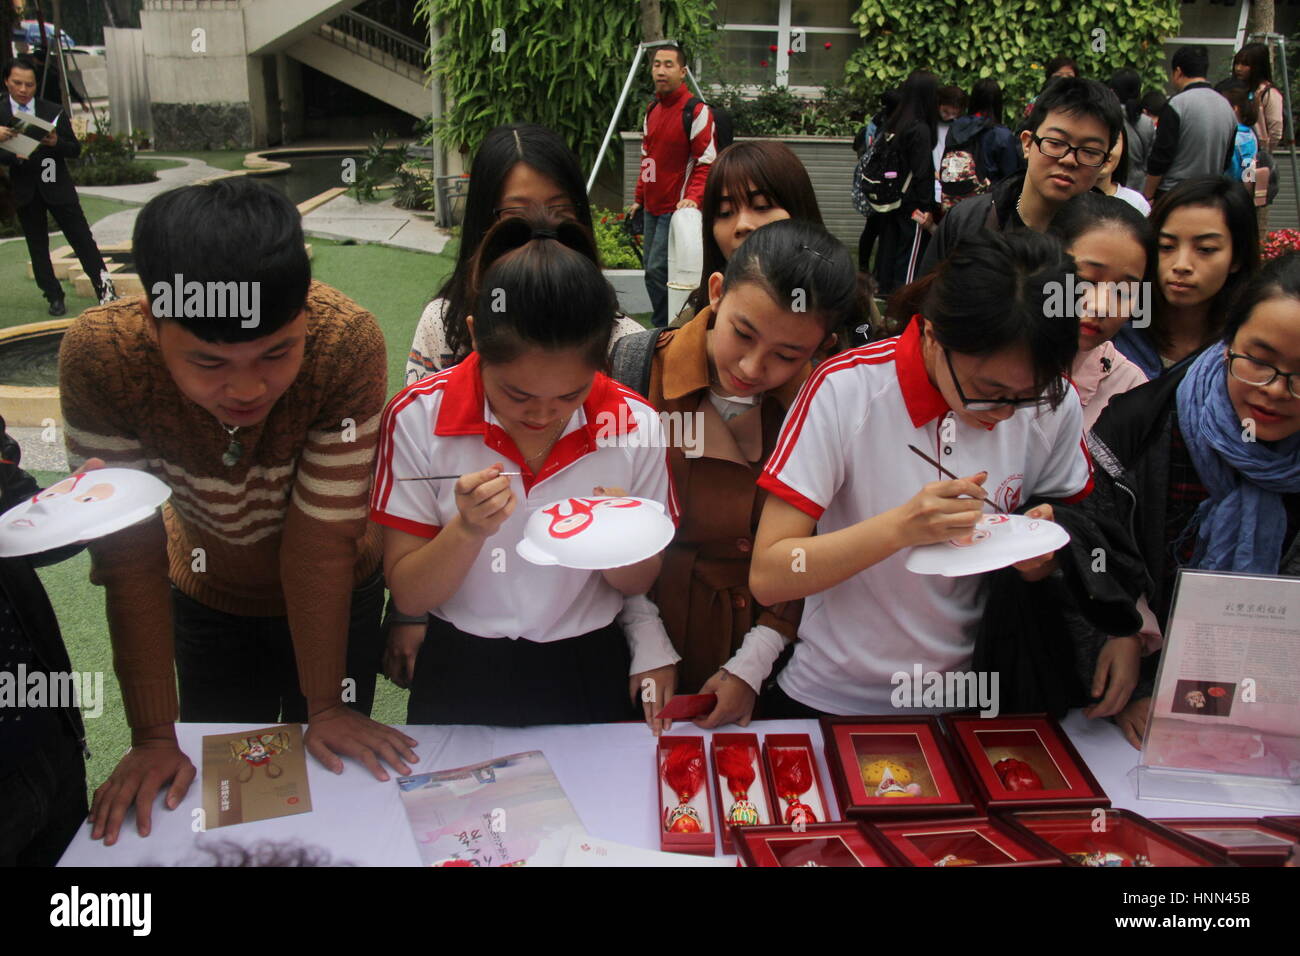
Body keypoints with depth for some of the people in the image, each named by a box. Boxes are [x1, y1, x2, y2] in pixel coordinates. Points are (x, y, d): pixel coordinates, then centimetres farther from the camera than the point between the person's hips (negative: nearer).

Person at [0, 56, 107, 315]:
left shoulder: (53, 112, 1)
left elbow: (75, 149, 1)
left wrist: (55, 143, -18)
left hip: (57, 187, -1)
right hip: (24, 191, 1)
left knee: (83, 240, -1)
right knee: (38, 248, 7)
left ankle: (104, 290, 5)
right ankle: (54, 298, 15)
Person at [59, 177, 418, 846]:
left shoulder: (348, 341, -37)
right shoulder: (98, 356, -33)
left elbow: (322, 539, -29)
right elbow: (129, 554, -26)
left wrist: (325, 708, -19)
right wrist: (154, 736, -21)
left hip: (335, 598, -1)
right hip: (208, 596, 1)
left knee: (331, 780, 16)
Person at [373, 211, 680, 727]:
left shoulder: (634, 424, -10)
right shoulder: (418, 418, -13)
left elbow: (639, 583, 2)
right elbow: (407, 596, -8)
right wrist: (469, 530, -27)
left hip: (587, 672, 1)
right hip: (459, 674, 0)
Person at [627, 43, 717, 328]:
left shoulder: (696, 111, -12)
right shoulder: (652, 110, 13)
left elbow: (707, 162, -15)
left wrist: (693, 198, -28)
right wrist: (639, 198, 20)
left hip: (678, 209, -8)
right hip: (652, 208, 8)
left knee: (657, 270, -13)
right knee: (653, 272, 10)